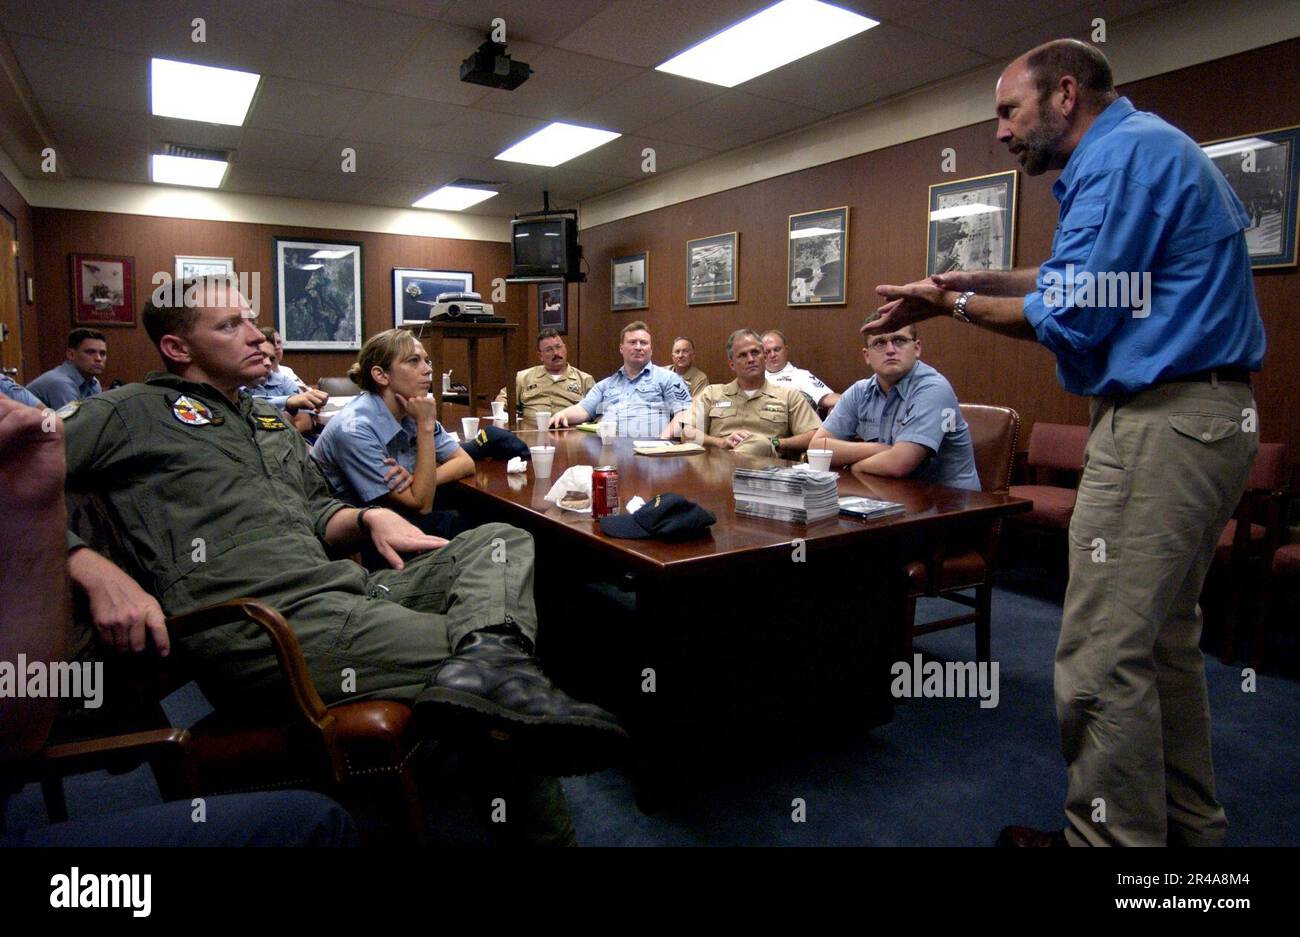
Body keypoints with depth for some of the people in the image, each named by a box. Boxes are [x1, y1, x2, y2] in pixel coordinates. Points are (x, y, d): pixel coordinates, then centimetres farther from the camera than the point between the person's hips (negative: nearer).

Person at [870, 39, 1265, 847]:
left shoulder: (1123, 154, -11)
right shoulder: (1150, 148, 21)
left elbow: (1073, 318, -16)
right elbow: (1095, 280, 23)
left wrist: (956, 305, -3)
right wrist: (981, 281, 14)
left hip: (1162, 423, -11)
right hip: (1206, 416, 11)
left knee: (1103, 658, -5)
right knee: (1165, 643, 17)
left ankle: (1115, 833, 8)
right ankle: (1187, 824, 30)